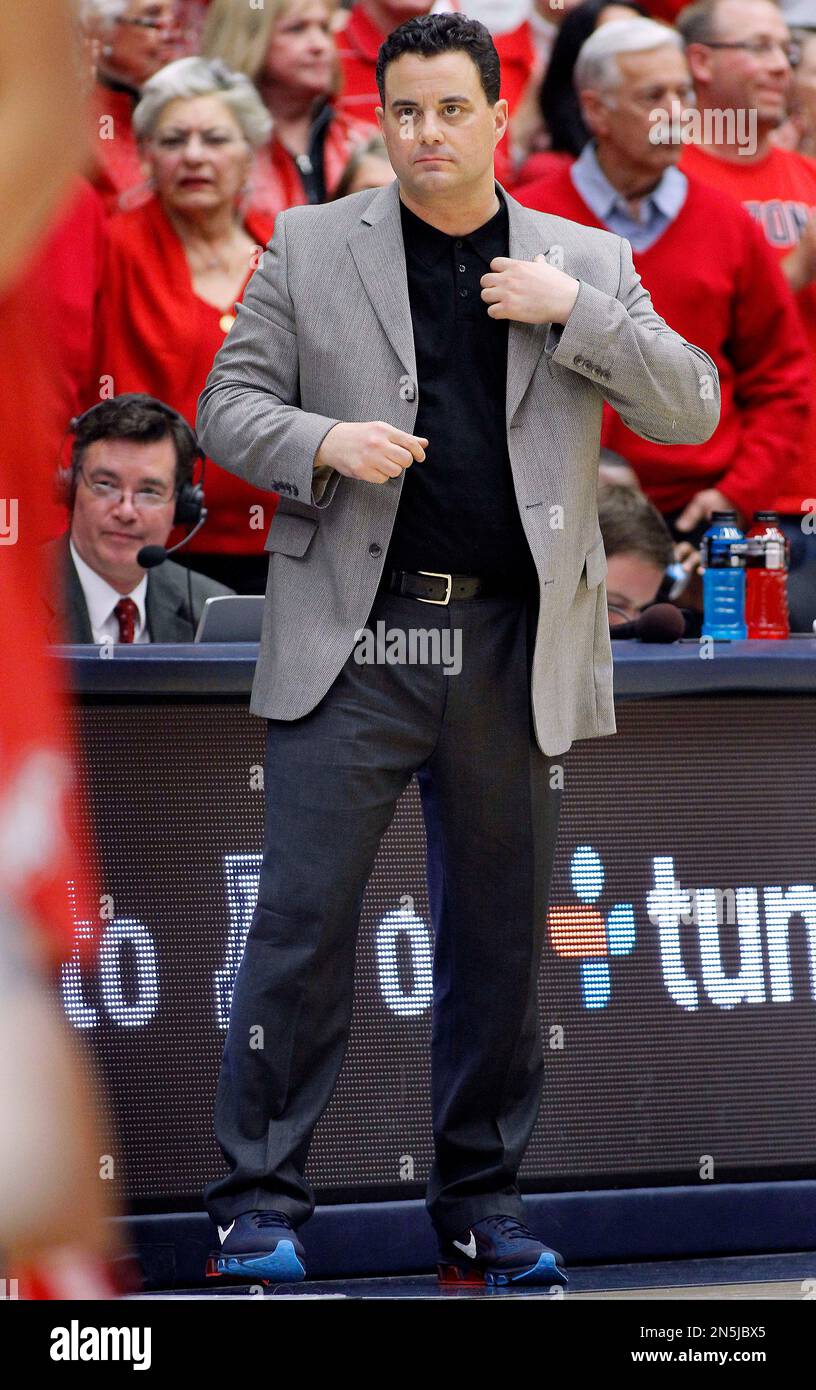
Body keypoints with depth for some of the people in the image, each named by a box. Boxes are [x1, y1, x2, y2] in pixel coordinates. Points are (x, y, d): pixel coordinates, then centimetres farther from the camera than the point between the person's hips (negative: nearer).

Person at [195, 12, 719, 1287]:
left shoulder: (585, 265, 11)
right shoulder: (310, 248, 7)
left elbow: (691, 413, 4)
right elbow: (229, 405, 7)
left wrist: (574, 311, -8)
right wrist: (322, 444, -14)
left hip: (513, 652, 2)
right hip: (352, 640, -2)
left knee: (499, 934, 7)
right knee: (303, 920, -6)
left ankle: (482, 1204, 17)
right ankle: (260, 1200, -1)